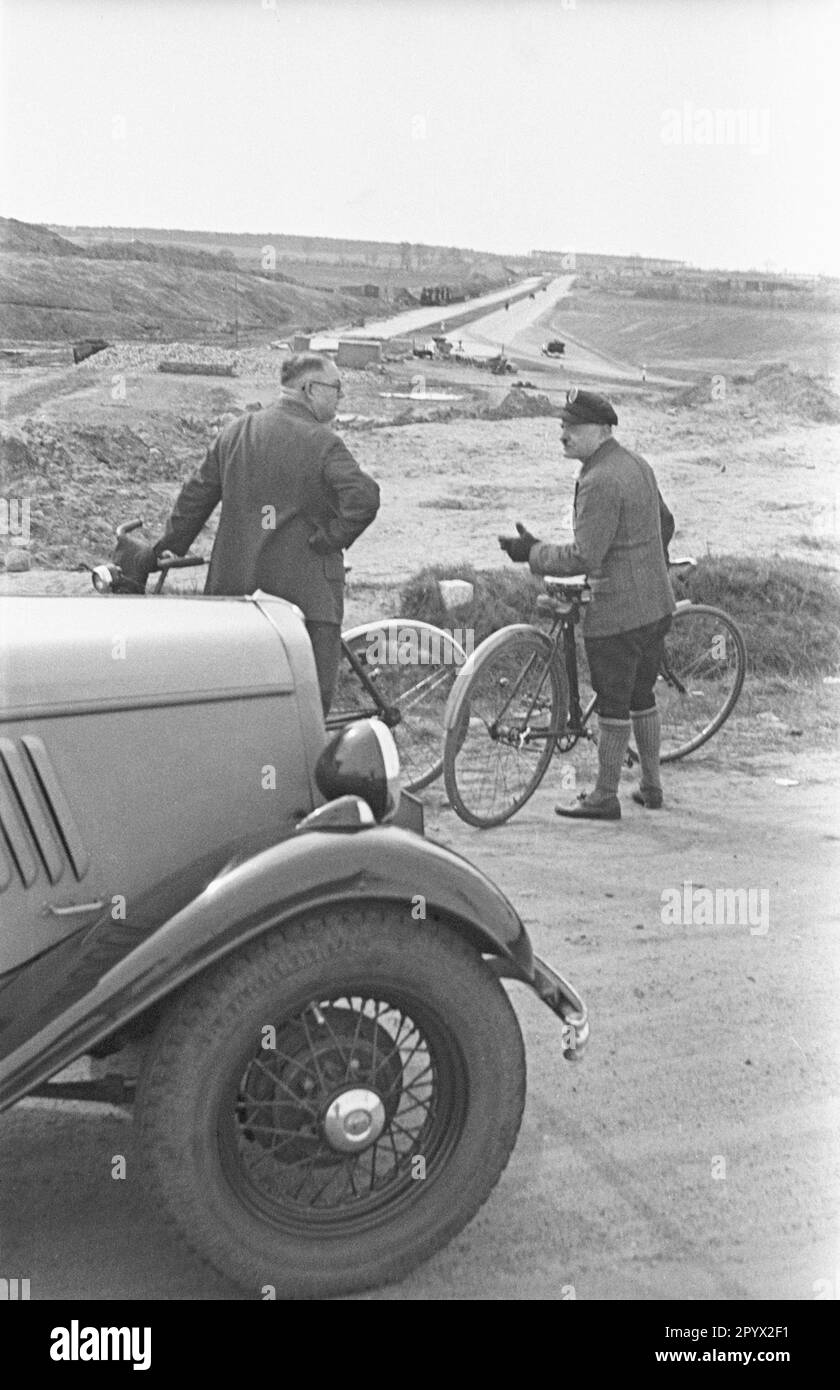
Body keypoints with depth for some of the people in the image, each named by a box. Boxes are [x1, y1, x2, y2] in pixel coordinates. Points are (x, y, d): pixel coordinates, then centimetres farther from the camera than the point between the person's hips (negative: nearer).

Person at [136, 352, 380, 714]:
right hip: (306, 588, -6)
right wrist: (330, 541, -11)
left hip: (236, 581, 6)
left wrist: (168, 548, 23)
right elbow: (364, 497, -24)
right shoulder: (322, 442, -9)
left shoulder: (235, 431, 8)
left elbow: (196, 496, 14)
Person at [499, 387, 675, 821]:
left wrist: (531, 552, -13)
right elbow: (665, 523, 23)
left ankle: (605, 797, 12)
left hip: (617, 612, -10)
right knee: (641, 696, 19)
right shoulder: (636, 464, 11)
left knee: (613, 704, 1)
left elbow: (584, 557, -25)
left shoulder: (600, 481, -20)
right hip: (656, 604, 10)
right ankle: (651, 786, 29)